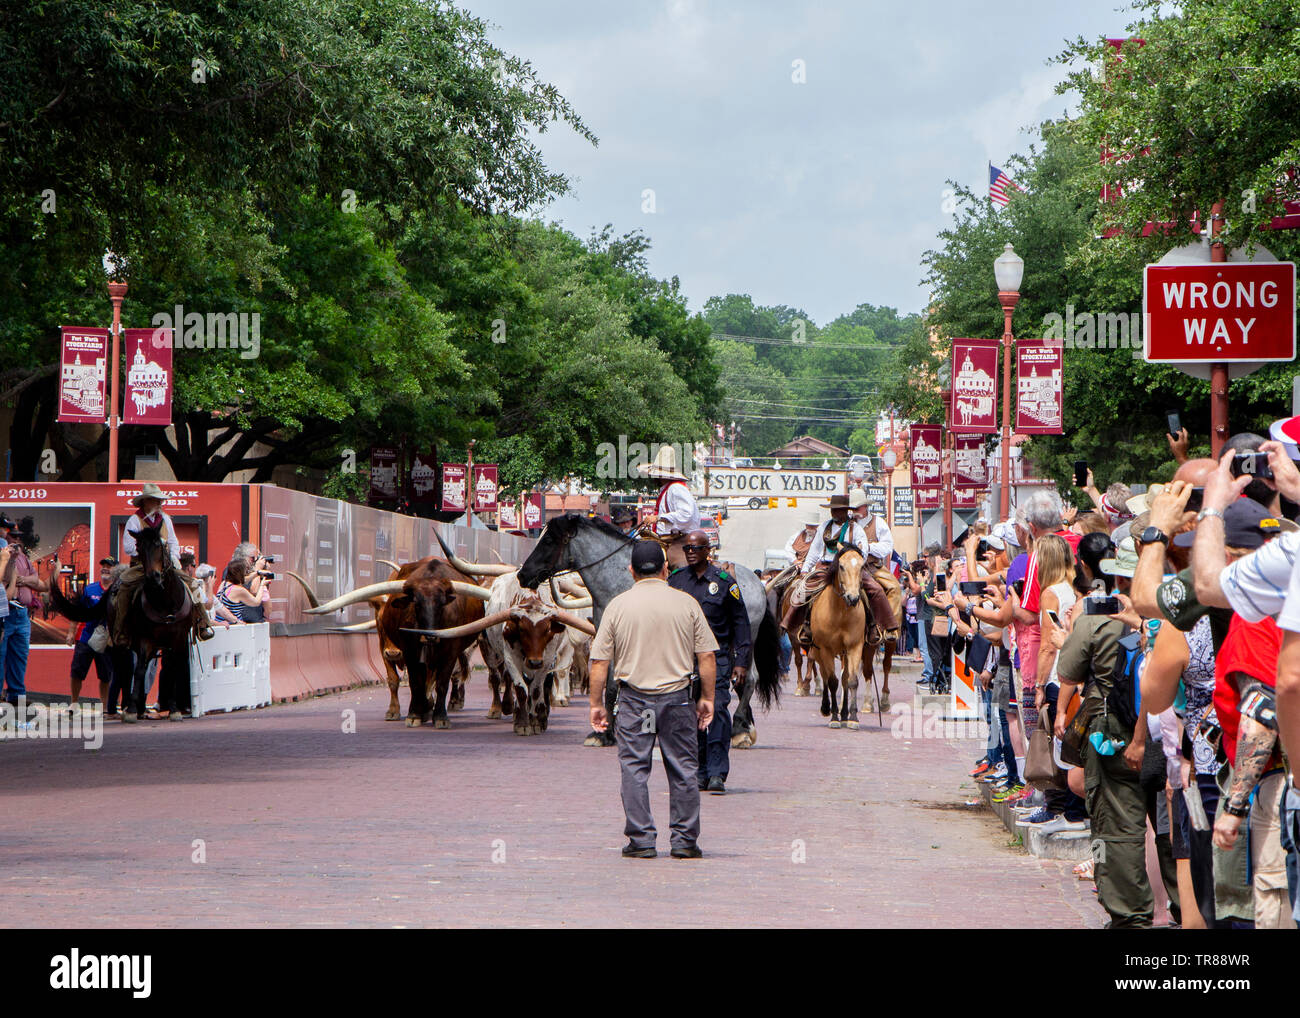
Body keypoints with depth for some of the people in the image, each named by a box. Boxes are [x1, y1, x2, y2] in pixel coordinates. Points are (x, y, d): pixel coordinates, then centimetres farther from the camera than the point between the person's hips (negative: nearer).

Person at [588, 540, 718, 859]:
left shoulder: (617, 606, -1)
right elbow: (706, 657, 1)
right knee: (683, 770, 8)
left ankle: (641, 840, 3)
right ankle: (685, 841, 9)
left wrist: (596, 704, 7)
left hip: (633, 699, -1)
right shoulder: (687, 604, 0)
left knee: (634, 770, 6)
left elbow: (600, 661, -1)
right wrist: (707, 698, 10)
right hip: (678, 698, 1)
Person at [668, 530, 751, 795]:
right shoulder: (675, 580, 8)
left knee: (717, 709, -13)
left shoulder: (724, 581, 1)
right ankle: (699, 773, 13)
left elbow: (740, 623, 4)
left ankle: (717, 773, -11)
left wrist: (741, 662, -1)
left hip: (716, 656, -3)